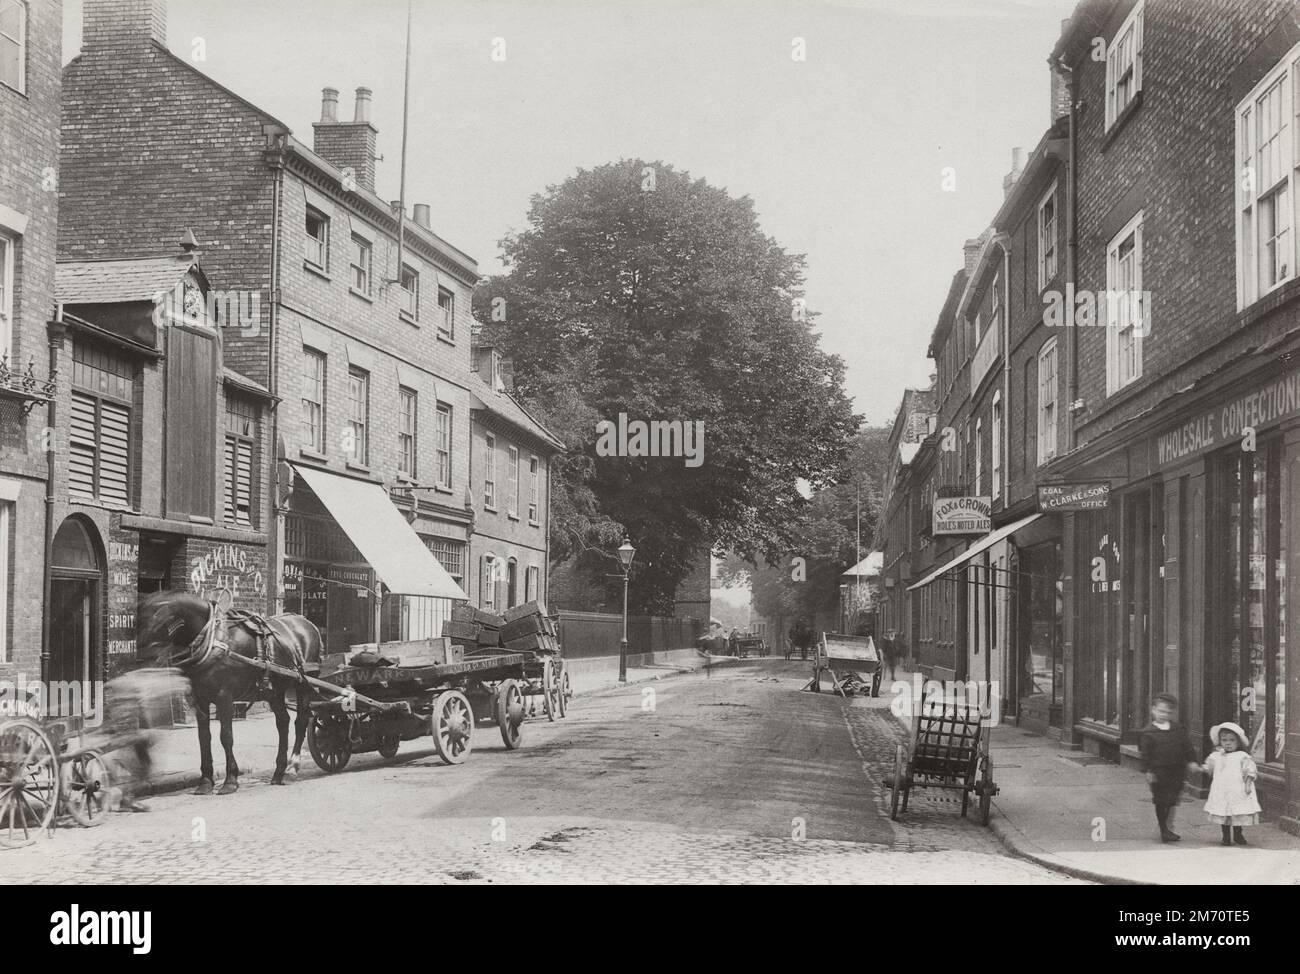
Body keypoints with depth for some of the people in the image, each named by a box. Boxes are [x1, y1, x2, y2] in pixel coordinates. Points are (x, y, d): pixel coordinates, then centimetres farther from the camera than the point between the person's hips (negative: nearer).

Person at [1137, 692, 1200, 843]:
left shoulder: (1178, 729, 6)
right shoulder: (1148, 733, -6)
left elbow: (1187, 746, 10)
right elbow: (1145, 753, -7)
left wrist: (1192, 761, 0)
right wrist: (1148, 771, -12)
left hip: (1176, 771, 4)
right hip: (1158, 771, -4)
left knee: (1172, 801, 10)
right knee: (1160, 802, 2)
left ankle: (1169, 826, 24)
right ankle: (1163, 830, 10)